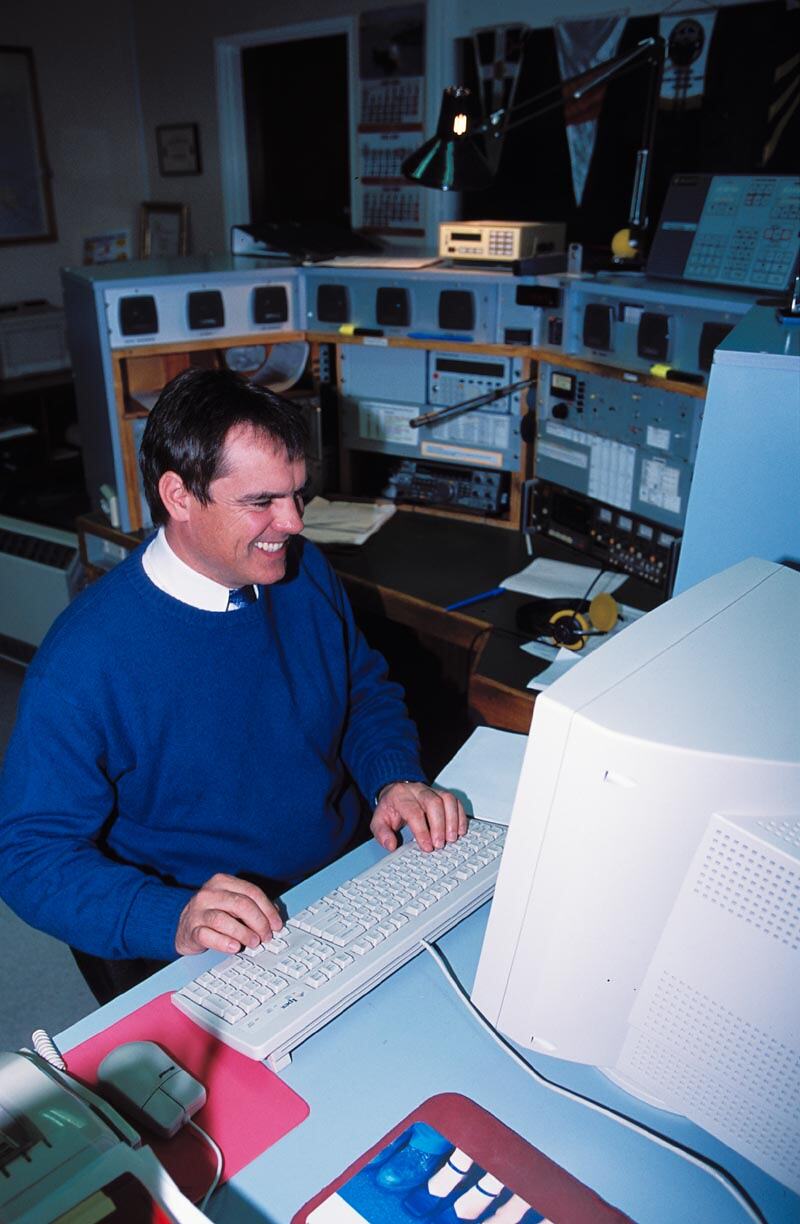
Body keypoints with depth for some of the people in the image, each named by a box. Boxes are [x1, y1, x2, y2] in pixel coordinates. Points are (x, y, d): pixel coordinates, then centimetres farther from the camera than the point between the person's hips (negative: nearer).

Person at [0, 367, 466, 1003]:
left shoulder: (305, 571, -1)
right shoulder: (82, 662, -19)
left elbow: (367, 689, 14)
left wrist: (398, 778, -7)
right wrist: (172, 920, -30)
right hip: (208, 953, -4)